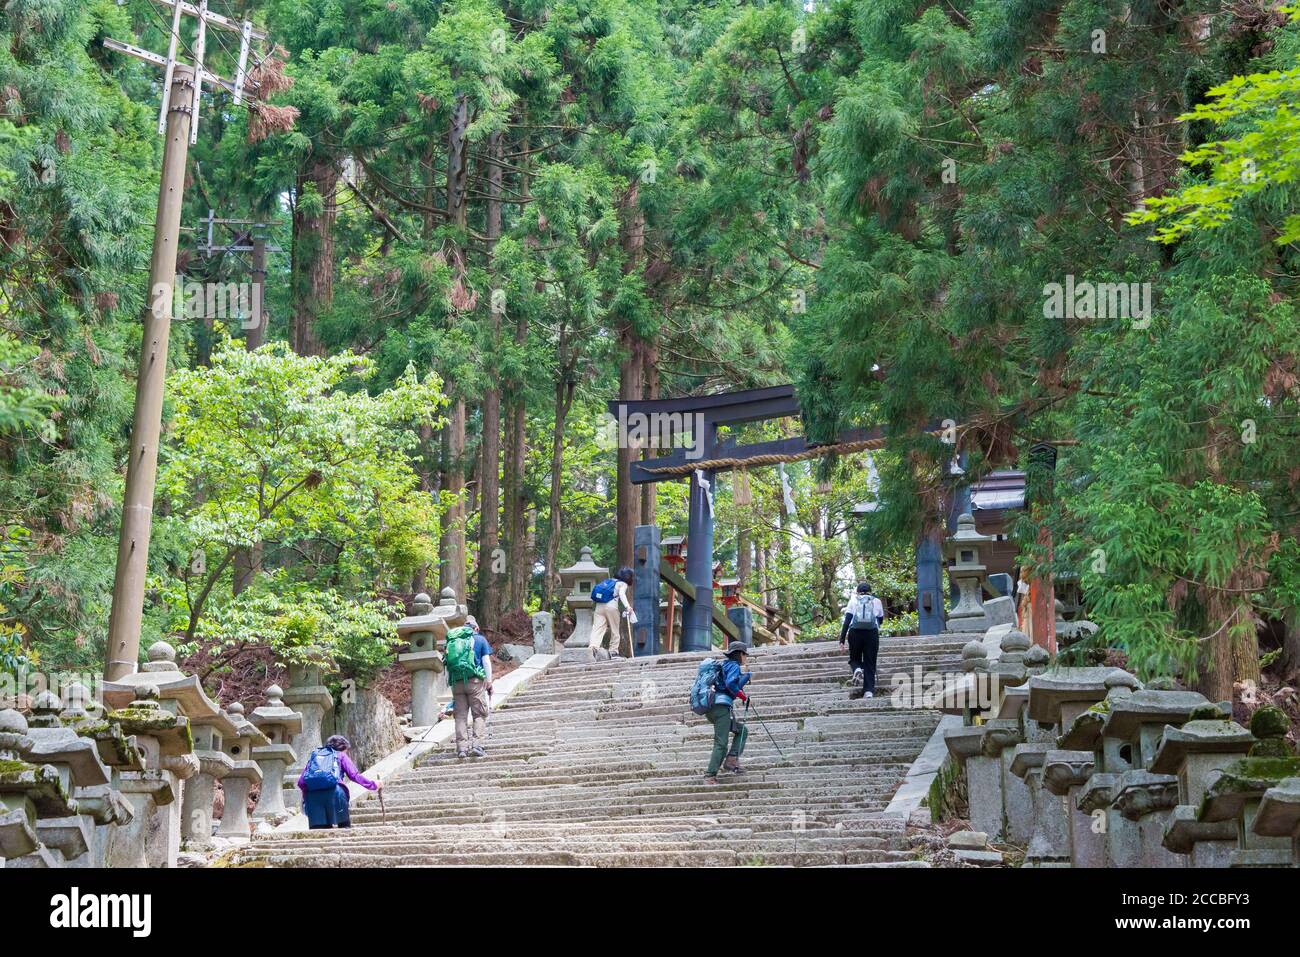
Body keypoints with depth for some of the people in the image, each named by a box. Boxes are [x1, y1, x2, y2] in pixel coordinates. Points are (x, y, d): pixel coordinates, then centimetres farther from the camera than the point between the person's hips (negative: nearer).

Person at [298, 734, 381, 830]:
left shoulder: (313, 755, 29)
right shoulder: (340, 755, 21)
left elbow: (301, 782, 18)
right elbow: (355, 775, 9)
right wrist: (373, 785, 18)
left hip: (312, 794, 3)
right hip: (333, 792, -3)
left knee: (317, 829, -2)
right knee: (344, 825, 11)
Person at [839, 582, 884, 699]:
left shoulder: (853, 600, 11)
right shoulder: (876, 601, 14)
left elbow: (847, 621, 2)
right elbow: (880, 619, 18)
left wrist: (842, 640, -1)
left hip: (855, 633, 0)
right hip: (872, 633, 0)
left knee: (854, 659, 17)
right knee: (870, 664, 6)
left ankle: (857, 669, -17)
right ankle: (869, 691, -6)